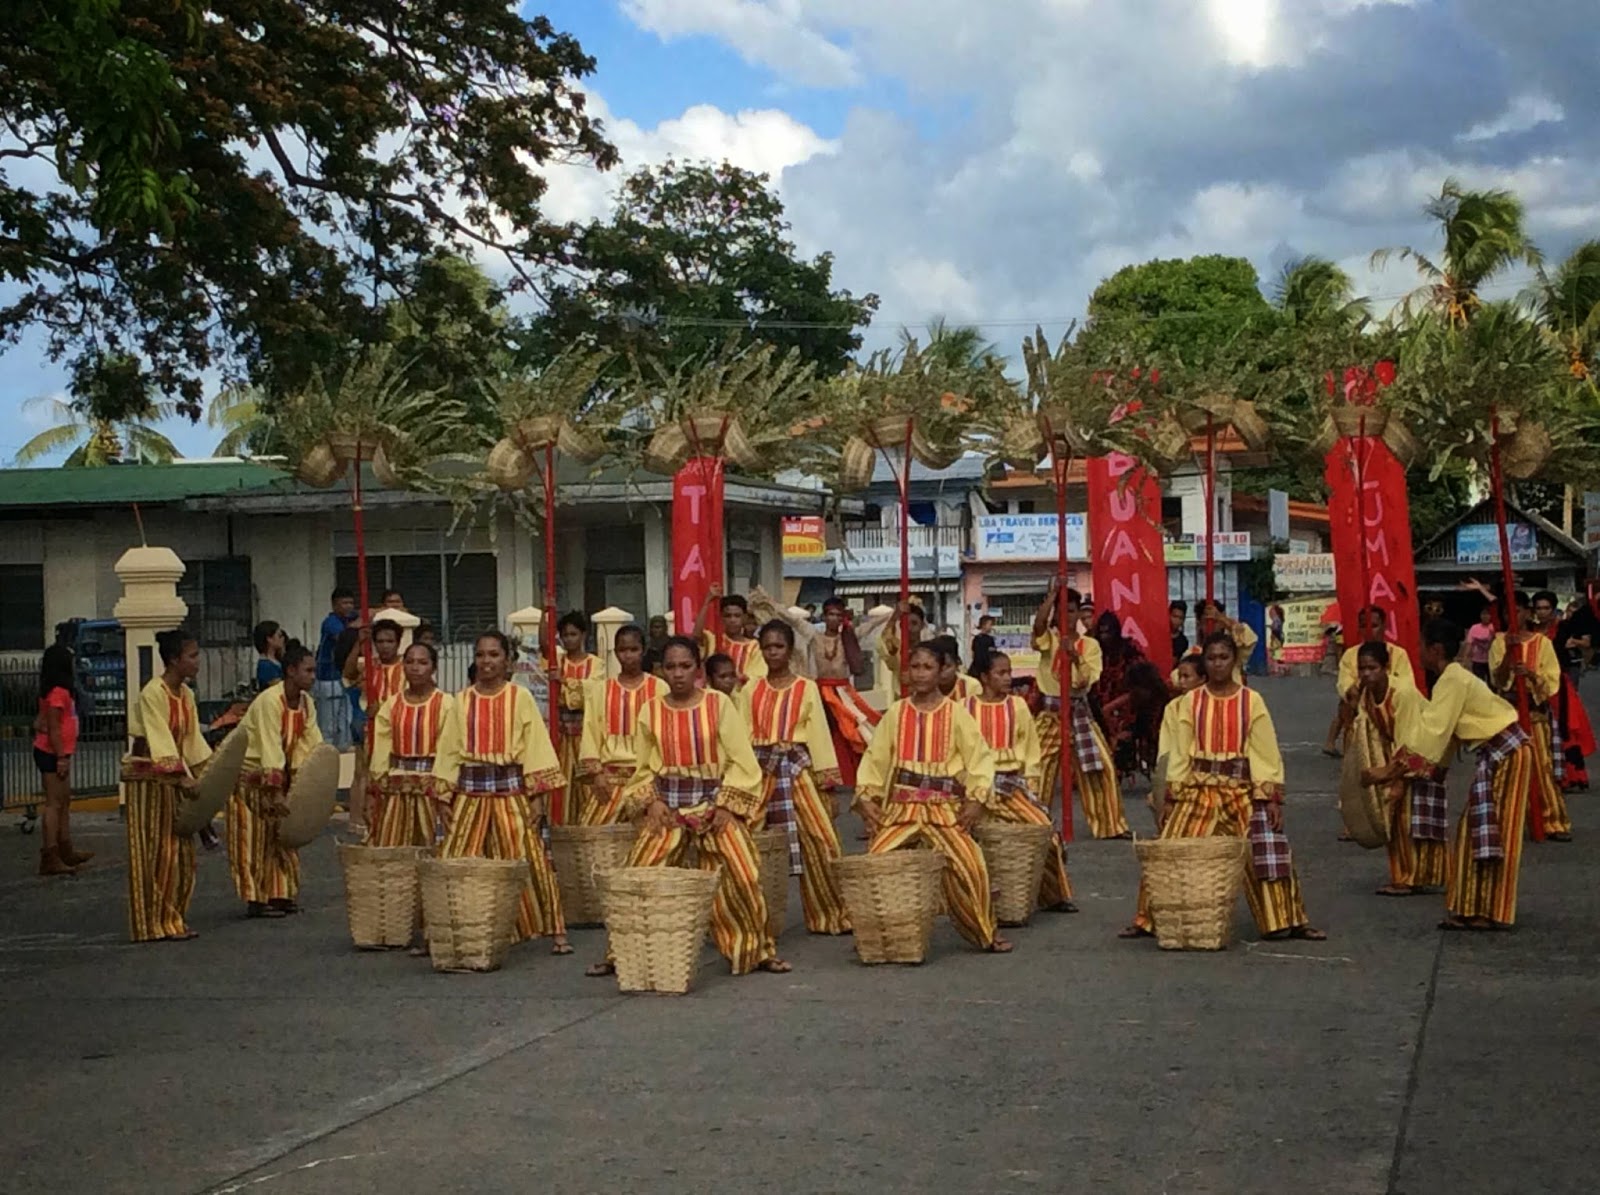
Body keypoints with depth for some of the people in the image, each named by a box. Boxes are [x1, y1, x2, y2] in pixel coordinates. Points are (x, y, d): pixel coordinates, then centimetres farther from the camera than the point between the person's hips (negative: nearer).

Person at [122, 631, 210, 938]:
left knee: (180, 850, 8)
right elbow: (160, 740, -25)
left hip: (173, 777, 8)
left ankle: (172, 920, 16)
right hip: (147, 779, -8)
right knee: (156, 852, -4)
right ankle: (156, 924, 2)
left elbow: (193, 741, 12)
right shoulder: (152, 694, -17)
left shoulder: (186, 694, 8)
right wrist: (183, 778, -33)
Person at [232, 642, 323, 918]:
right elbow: (271, 750, -30)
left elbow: (314, 745, -2)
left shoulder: (306, 702, -2)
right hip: (249, 774, -8)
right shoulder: (270, 701, -26)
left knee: (281, 835, 8)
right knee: (255, 838, -4)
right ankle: (256, 899, -1)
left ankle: (279, 895, 13)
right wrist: (276, 792, -33)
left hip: (276, 772, 8)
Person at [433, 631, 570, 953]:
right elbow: (449, 750, 11)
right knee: (454, 861, 0)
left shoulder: (520, 698, 1)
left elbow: (536, 746, -2)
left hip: (511, 789, -3)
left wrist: (537, 796, -7)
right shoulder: (463, 700, 9)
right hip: (470, 791, 3)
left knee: (528, 859, -4)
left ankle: (555, 931, 4)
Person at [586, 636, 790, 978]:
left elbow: (741, 761, -3)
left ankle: (758, 950, 8)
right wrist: (652, 801, -6)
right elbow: (644, 768, 11)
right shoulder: (651, 711, 4)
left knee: (742, 875, -12)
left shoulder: (719, 703, -2)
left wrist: (726, 805, -10)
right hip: (667, 806, 2)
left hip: (715, 802, -2)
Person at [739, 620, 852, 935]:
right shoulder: (750, 691, 8)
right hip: (760, 773, 1)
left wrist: (828, 787, -2)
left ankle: (832, 915, 7)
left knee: (819, 841, -5)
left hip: (799, 770, -1)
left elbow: (820, 736, 2)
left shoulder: (807, 689, 4)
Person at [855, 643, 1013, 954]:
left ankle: (986, 934, 4)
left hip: (946, 807, -2)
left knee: (970, 866, -18)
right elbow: (875, 757, 9)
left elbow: (980, 757, 1)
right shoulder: (896, 713, 8)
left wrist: (976, 800, -10)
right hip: (901, 806, 2)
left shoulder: (956, 713, 2)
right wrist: (865, 796, -3)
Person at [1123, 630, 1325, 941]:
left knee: (1268, 852, -7)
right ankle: (1149, 921, 8)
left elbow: (1267, 753, 0)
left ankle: (1288, 922, 7)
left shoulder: (1252, 701, 1)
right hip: (1199, 789, 1)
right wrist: (1171, 798, 1)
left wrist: (1273, 798, -7)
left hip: (1243, 791, -1)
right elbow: (1179, 753, 5)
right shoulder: (1190, 702, 4)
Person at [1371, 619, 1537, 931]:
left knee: (1496, 834, -5)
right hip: (1494, 755, 10)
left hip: (1508, 753, -10)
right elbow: (1439, 734, 12)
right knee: (1477, 833, 11)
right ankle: (1474, 910, 14)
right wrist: (1395, 770, 7)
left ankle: (1493, 914, -2)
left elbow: (1429, 733, -24)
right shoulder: (1451, 680, 12)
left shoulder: (1454, 680, -18)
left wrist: (1388, 770, -23)